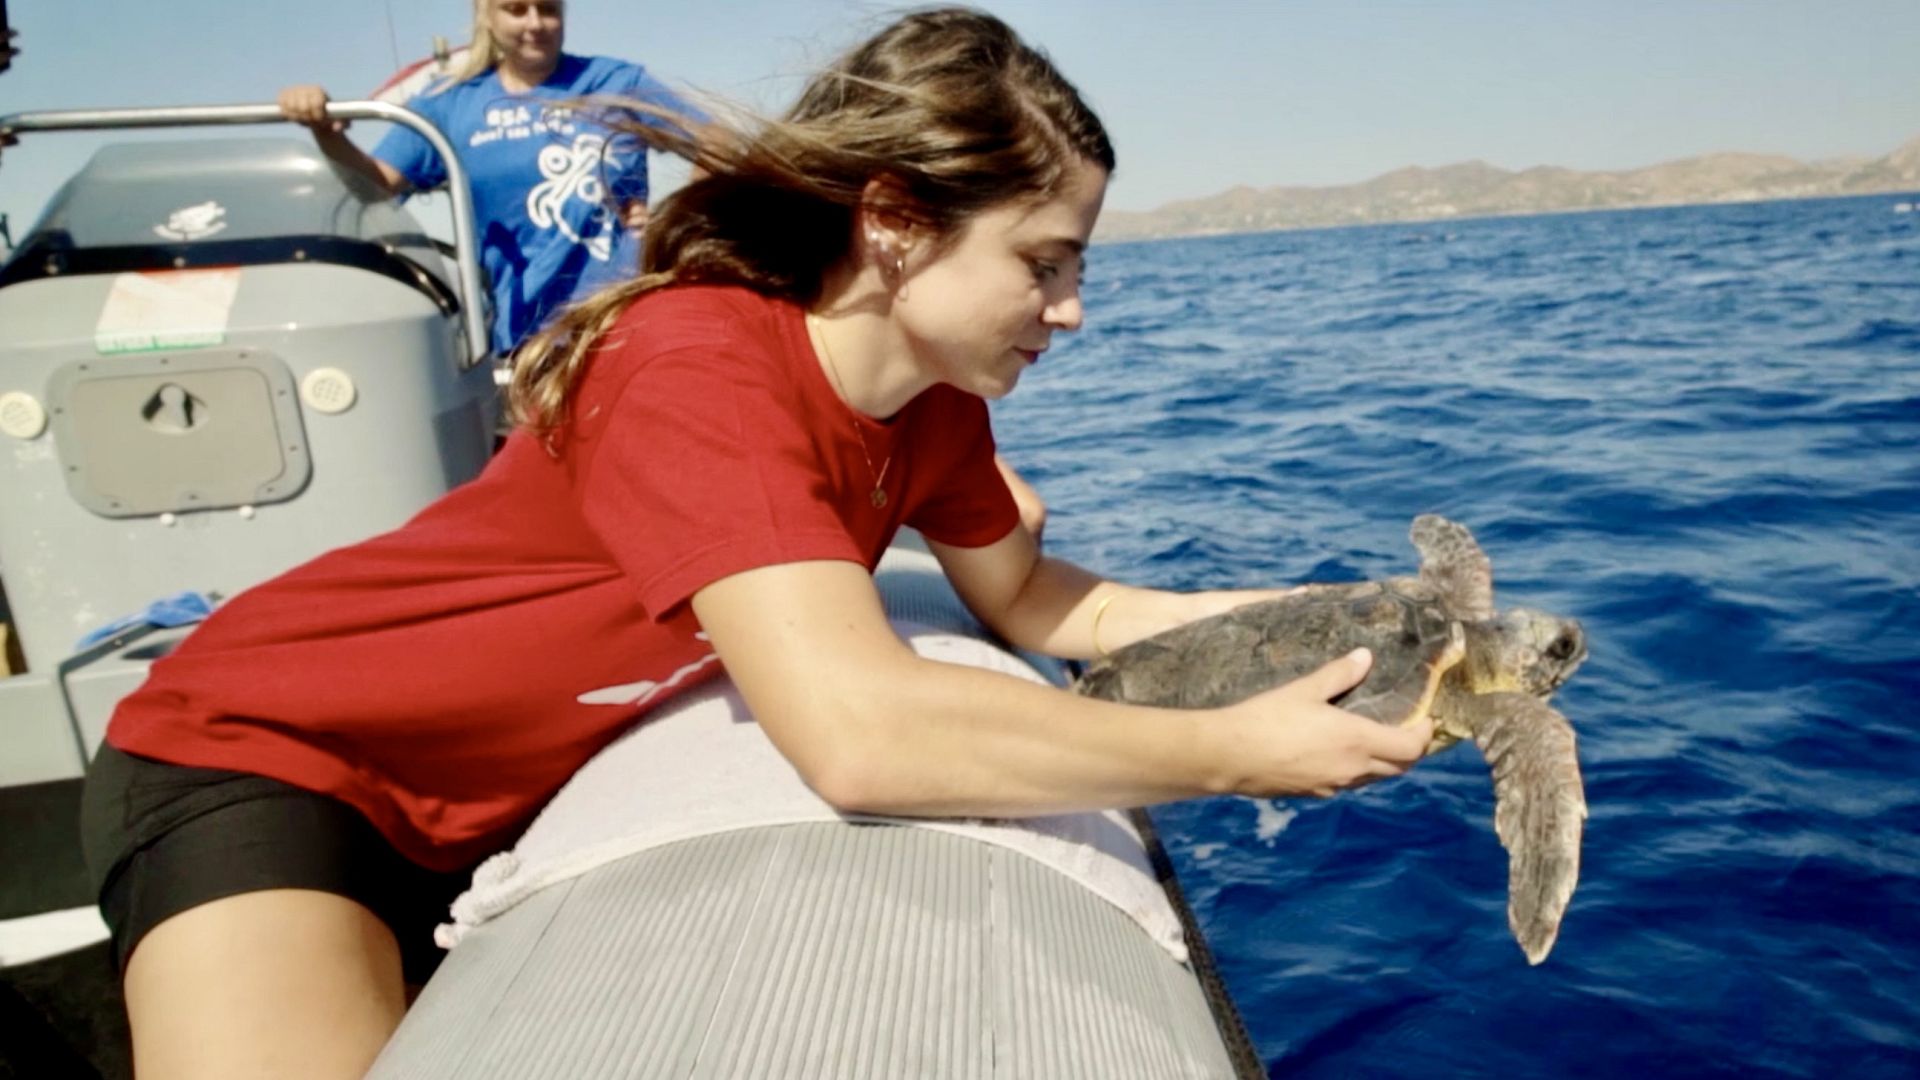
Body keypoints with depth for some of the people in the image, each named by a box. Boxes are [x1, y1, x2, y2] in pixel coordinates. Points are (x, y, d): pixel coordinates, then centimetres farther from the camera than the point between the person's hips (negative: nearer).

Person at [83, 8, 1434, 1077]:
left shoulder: (934, 401, -7)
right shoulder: (703, 371, -33)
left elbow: (1035, 603, 5)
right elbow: (863, 734, -44)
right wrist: (1232, 750, -33)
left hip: (515, 797, 8)